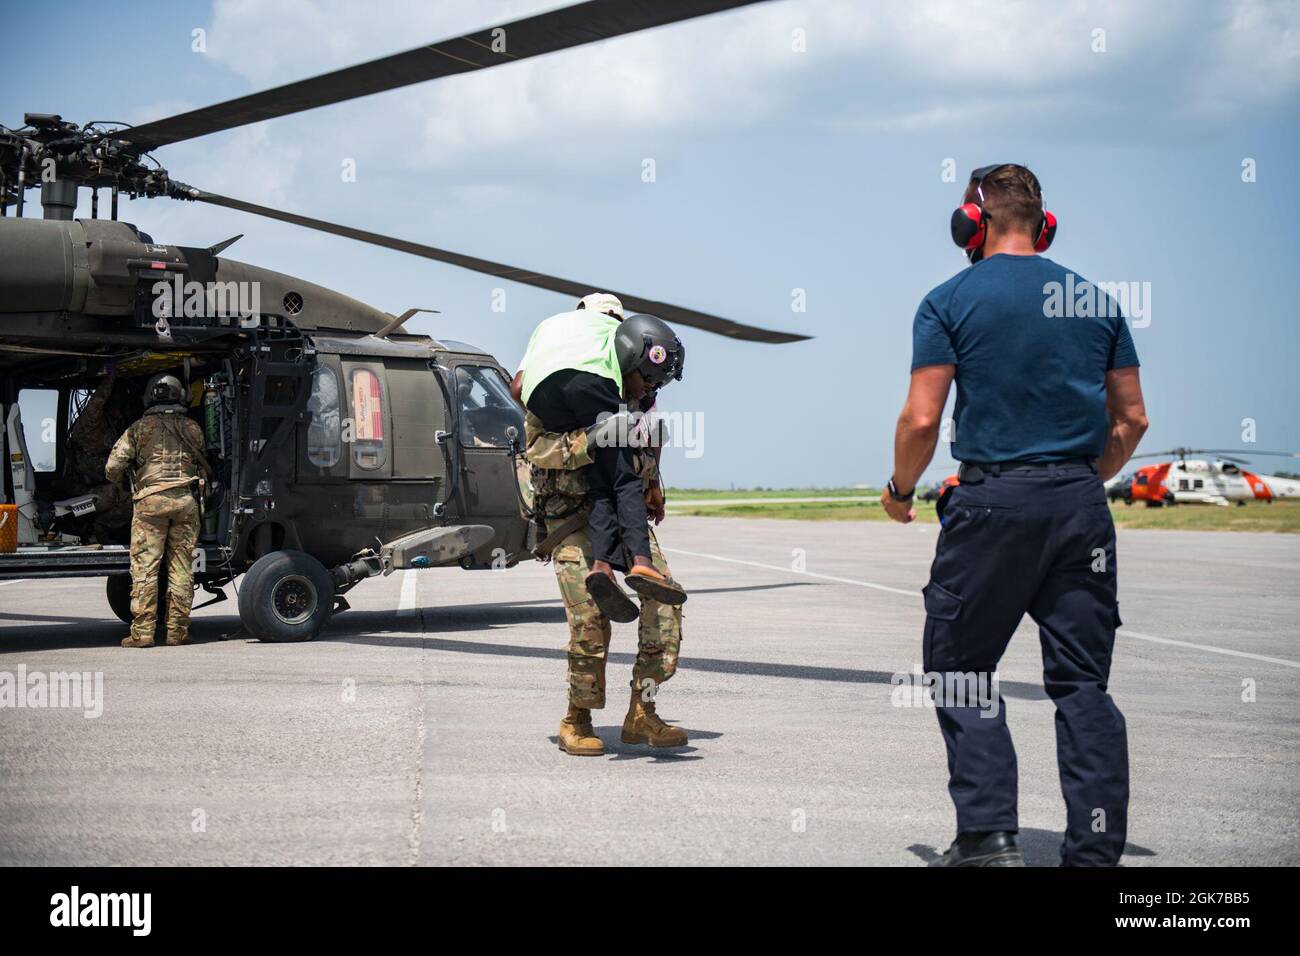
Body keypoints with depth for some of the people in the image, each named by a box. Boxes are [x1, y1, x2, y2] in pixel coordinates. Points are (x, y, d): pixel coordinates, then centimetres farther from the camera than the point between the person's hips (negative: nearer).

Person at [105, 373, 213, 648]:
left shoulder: (139, 429, 4)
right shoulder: (192, 429, 11)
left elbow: (113, 468, 0)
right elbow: (205, 468, 14)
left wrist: (121, 482, 21)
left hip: (150, 501, -2)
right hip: (186, 501, 2)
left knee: (145, 567, -1)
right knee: (181, 568, 6)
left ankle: (142, 632, -4)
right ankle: (177, 630, 8)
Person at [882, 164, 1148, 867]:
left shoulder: (951, 301, -2)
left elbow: (921, 419, -9)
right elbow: (1132, 419, 11)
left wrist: (900, 491, 7)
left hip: (992, 501, -4)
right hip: (1082, 505, 4)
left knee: (959, 669, 8)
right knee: (1082, 683, 7)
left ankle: (988, 835, 0)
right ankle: (1095, 851, 7)